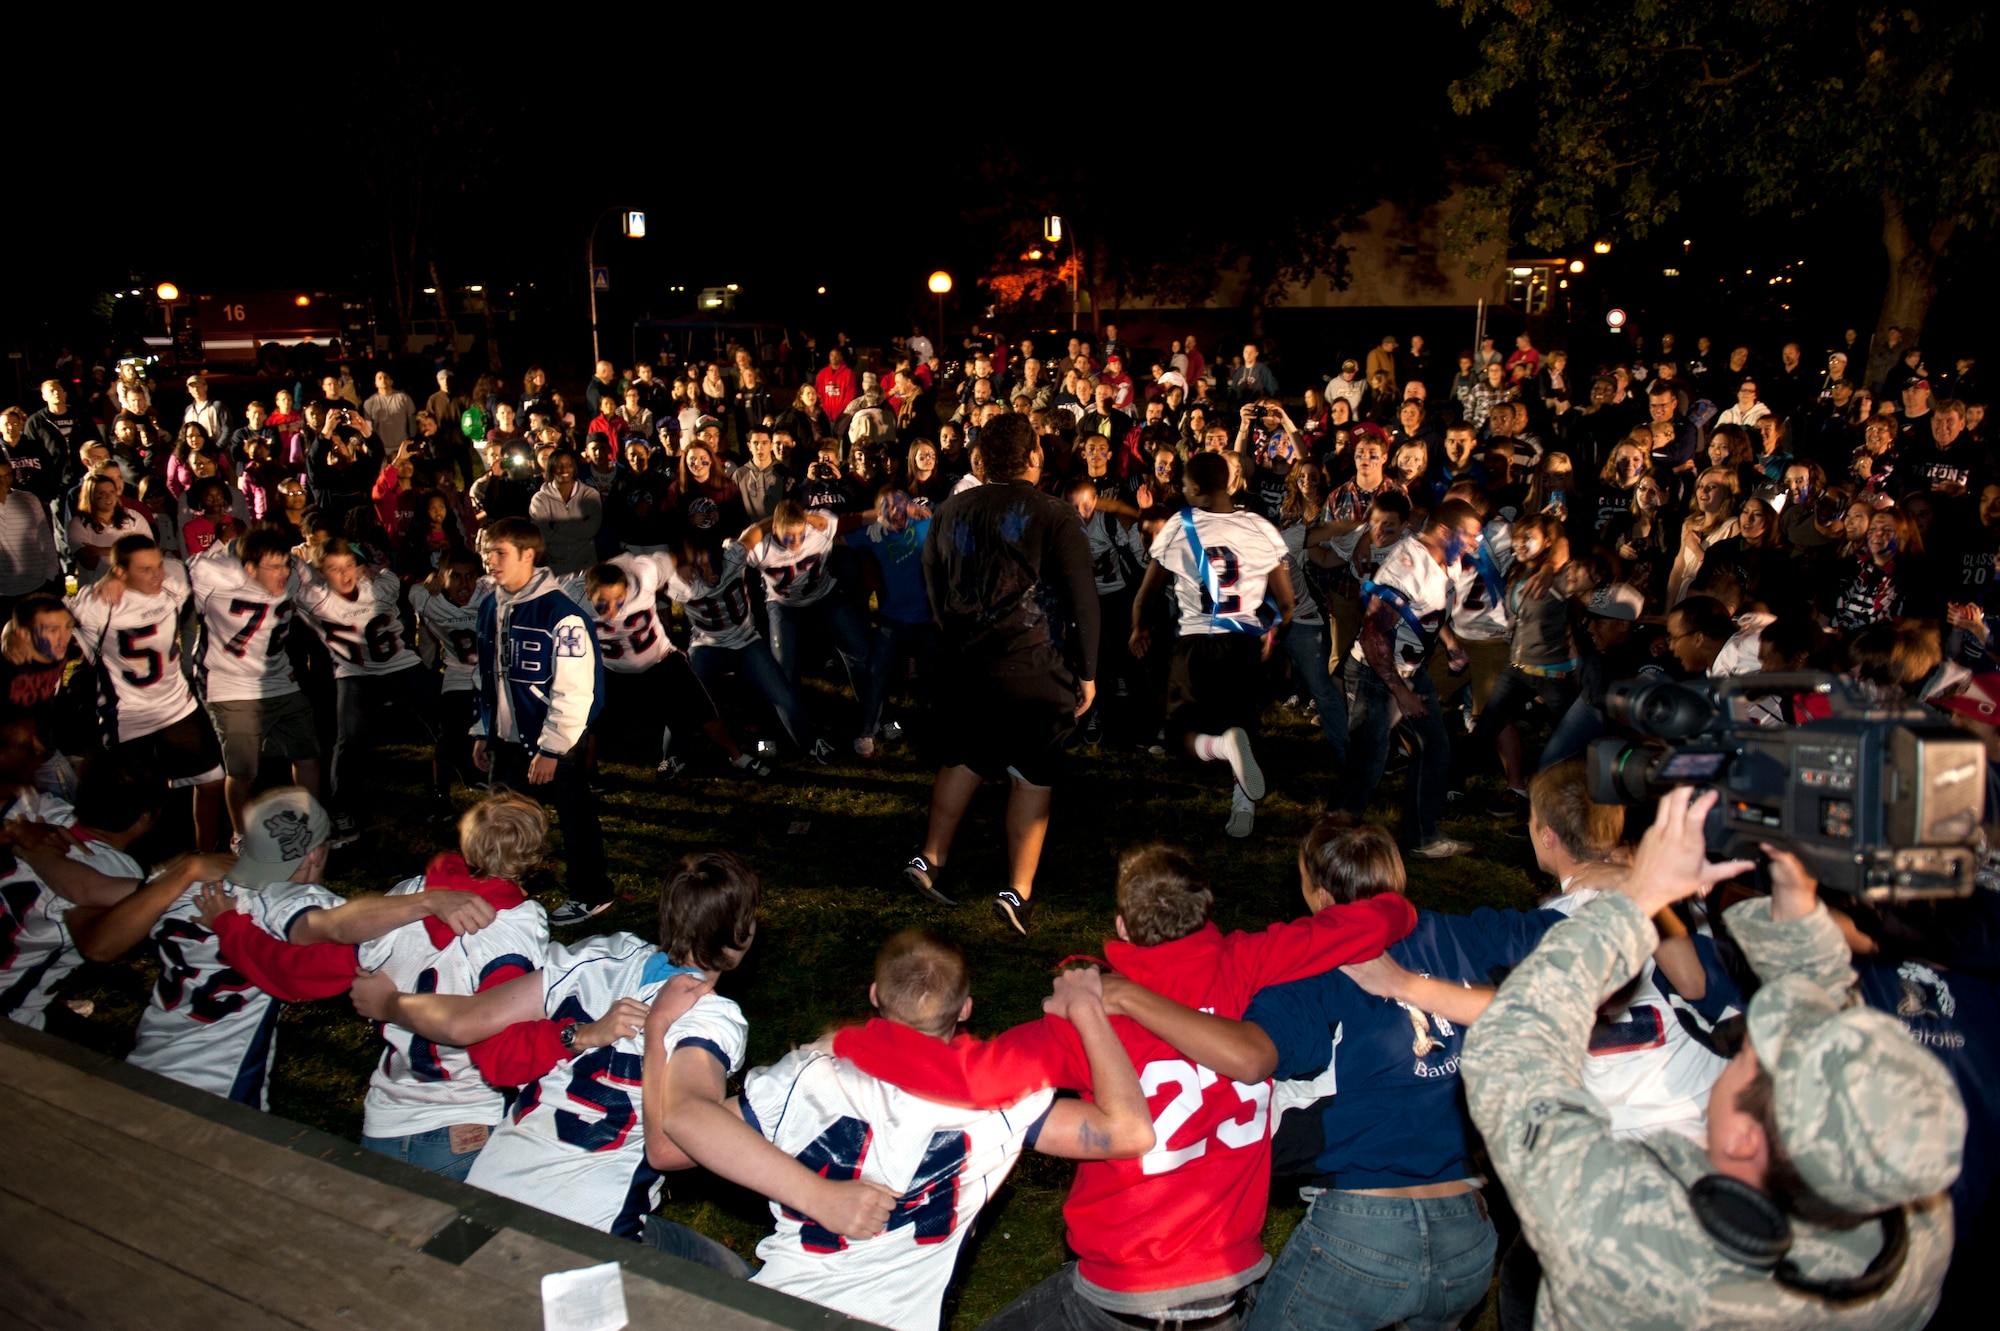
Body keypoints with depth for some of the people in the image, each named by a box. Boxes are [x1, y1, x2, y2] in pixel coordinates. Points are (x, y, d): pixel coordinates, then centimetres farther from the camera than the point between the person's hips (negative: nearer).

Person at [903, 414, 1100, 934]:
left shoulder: (950, 511, 6)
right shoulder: (1052, 515, -9)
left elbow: (933, 583, 18)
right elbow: (1083, 597, -9)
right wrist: (1087, 672, -3)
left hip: (966, 662, 5)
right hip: (1034, 667, -5)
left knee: (964, 758, 22)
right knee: (1032, 775, 5)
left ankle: (930, 859, 24)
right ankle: (1018, 890, 5)